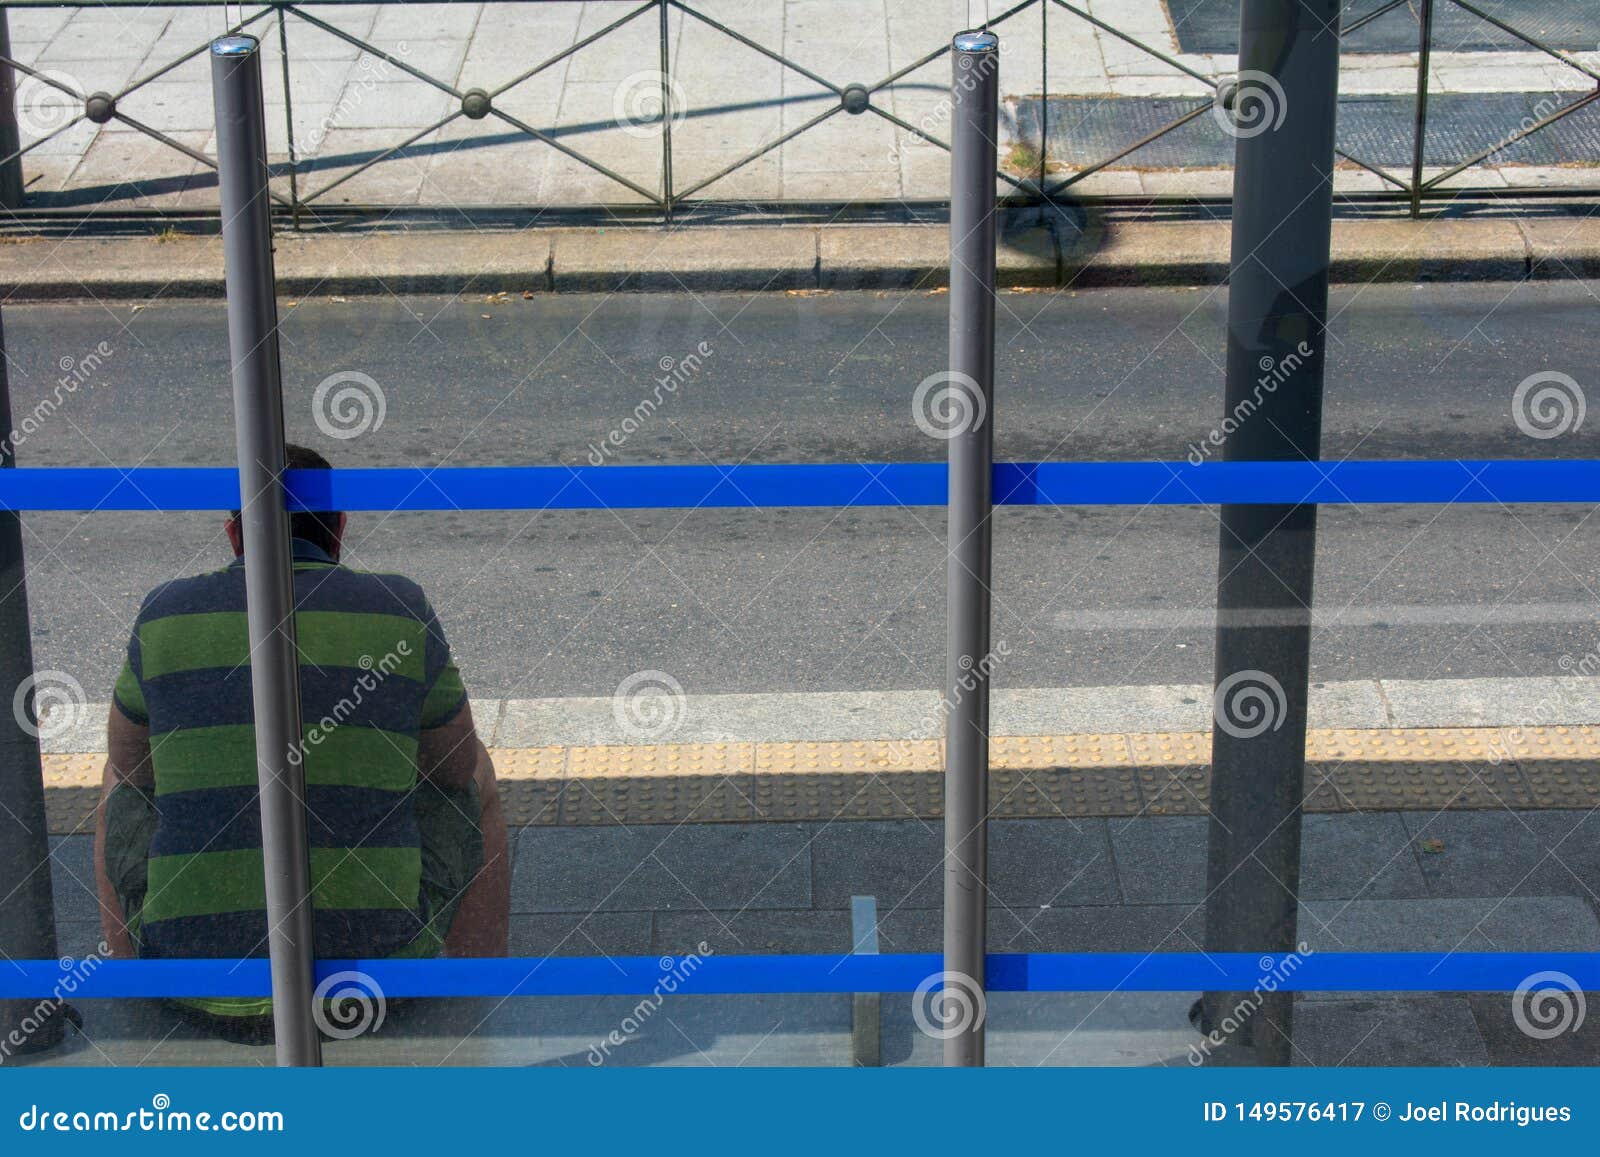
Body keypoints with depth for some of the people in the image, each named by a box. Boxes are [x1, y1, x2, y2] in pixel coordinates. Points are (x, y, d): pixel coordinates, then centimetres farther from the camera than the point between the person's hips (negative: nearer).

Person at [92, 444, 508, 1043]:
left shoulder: (168, 613, 2)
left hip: (203, 984, 1)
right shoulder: (401, 611, -1)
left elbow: (129, 763, 19)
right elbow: (455, 767, 14)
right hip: (377, 966, -1)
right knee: (477, 773, 28)